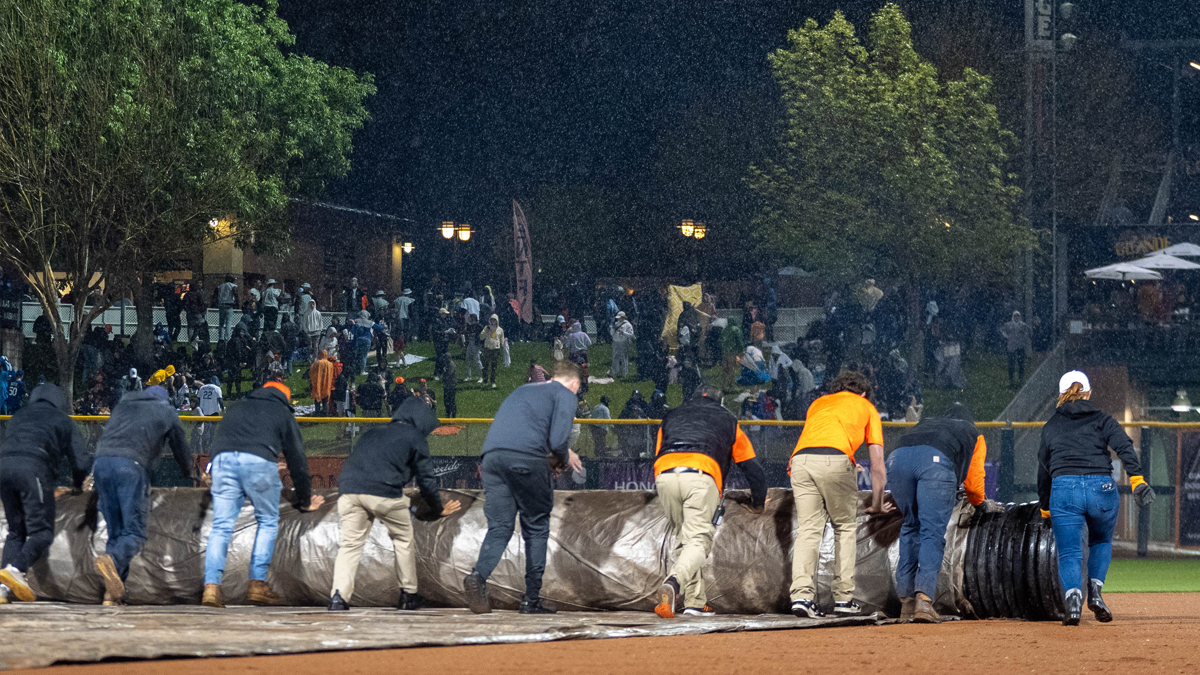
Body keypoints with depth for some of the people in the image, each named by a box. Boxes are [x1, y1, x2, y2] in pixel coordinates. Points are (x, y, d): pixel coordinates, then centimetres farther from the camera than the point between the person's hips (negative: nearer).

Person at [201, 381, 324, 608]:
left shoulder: (236, 407, 36)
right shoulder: (283, 413, 25)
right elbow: (297, 458, 26)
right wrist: (304, 500, 34)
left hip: (222, 460, 3)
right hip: (259, 461, -3)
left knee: (221, 526, 3)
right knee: (268, 522, 14)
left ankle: (211, 585, -11)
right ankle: (257, 583, 6)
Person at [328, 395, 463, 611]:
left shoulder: (373, 432, 30)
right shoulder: (414, 437, 13)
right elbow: (426, 478, 12)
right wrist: (438, 509, 26)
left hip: (348, 488, 4)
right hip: (383, 492, -4)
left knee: (350, 543, 6)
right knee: (403, 539, 16)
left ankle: (339, 595, -13)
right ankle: (409, 595, 21)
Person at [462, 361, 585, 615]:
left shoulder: (523, 390, 33)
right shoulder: (565, 394, 12)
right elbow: (558, 439, -2)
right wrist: (566, 457, 20)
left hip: (491, 454, 5)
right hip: (527, 457, -5)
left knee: (499, 527, 3)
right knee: (536, 527, 9)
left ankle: (479, 574, -25)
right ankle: (532, 598, 9)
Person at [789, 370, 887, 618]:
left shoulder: (818, 403, 36)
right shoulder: (866, 407, 27)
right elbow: (878, 466, 25)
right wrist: (877, 505, 35)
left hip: (800, 460, 3)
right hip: (835, 459, -3)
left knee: (807, 530, 2)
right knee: (845, 528, 12)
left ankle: (802, 595, -13)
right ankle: (843, 598, 8)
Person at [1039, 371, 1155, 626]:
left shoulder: (1051, 427, 20)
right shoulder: (1102, 420, 15)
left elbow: (1043, 470, 23)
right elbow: (1124, 447, -3)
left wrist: (1045, 507, 33)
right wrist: (1137, 479, -15)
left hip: (1063, 489, 0)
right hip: (1101, 488, 0)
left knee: (1069, 553, -1)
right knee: (1101, 542, 25)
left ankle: (1073, 599, -28)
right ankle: (1095, 593, 7)